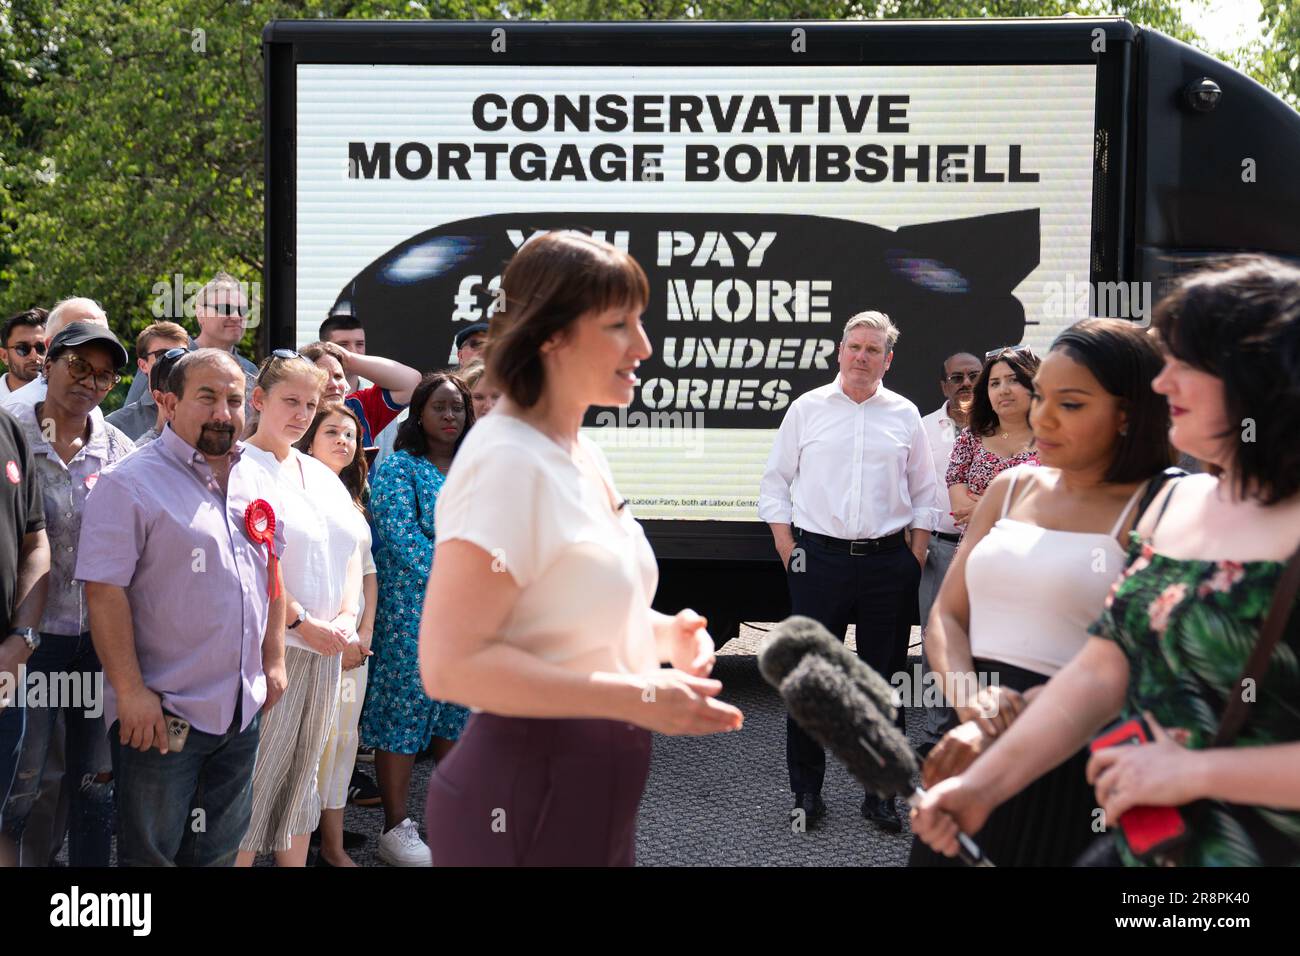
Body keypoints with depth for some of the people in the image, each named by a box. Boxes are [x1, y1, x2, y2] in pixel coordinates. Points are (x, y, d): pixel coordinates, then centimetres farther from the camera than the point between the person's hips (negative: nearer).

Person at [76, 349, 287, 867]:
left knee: (219, 853, 17)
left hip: (243, 711, 6)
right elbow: (104, 591, -16)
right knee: (151, 854, 4)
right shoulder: (130, 482, -12)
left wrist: (273, 659, 14)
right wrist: (131, 692, -19)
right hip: (160, 711, -6)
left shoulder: (258, 483, 10)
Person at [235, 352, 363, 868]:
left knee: (303, 774, 13)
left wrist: (346, 618, 0)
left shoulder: (323, 475, 17)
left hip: (325, 647, 7)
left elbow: (350, 551, 15)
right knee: (256, 777, -4)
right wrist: (301, 622, -16)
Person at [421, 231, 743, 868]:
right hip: (525, 796, -9)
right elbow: (451, 663, -25)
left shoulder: (581, 453, 9)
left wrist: (660, 631, 3)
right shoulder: (507, 460, -19)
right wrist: (636, 697, -24)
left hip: (599, 786, 9)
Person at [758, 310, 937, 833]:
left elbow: (924, 495, 13)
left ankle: (881, 793, 16)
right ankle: (806, 790, 13)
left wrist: (916, 557, 4)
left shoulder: (905, 415, 10)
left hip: (888, 560, 1)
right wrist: (789, 552, 0)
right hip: (819, 559, -1)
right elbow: (775, 484, 8)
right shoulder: (806, 408, 6)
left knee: (884, 677, 6)